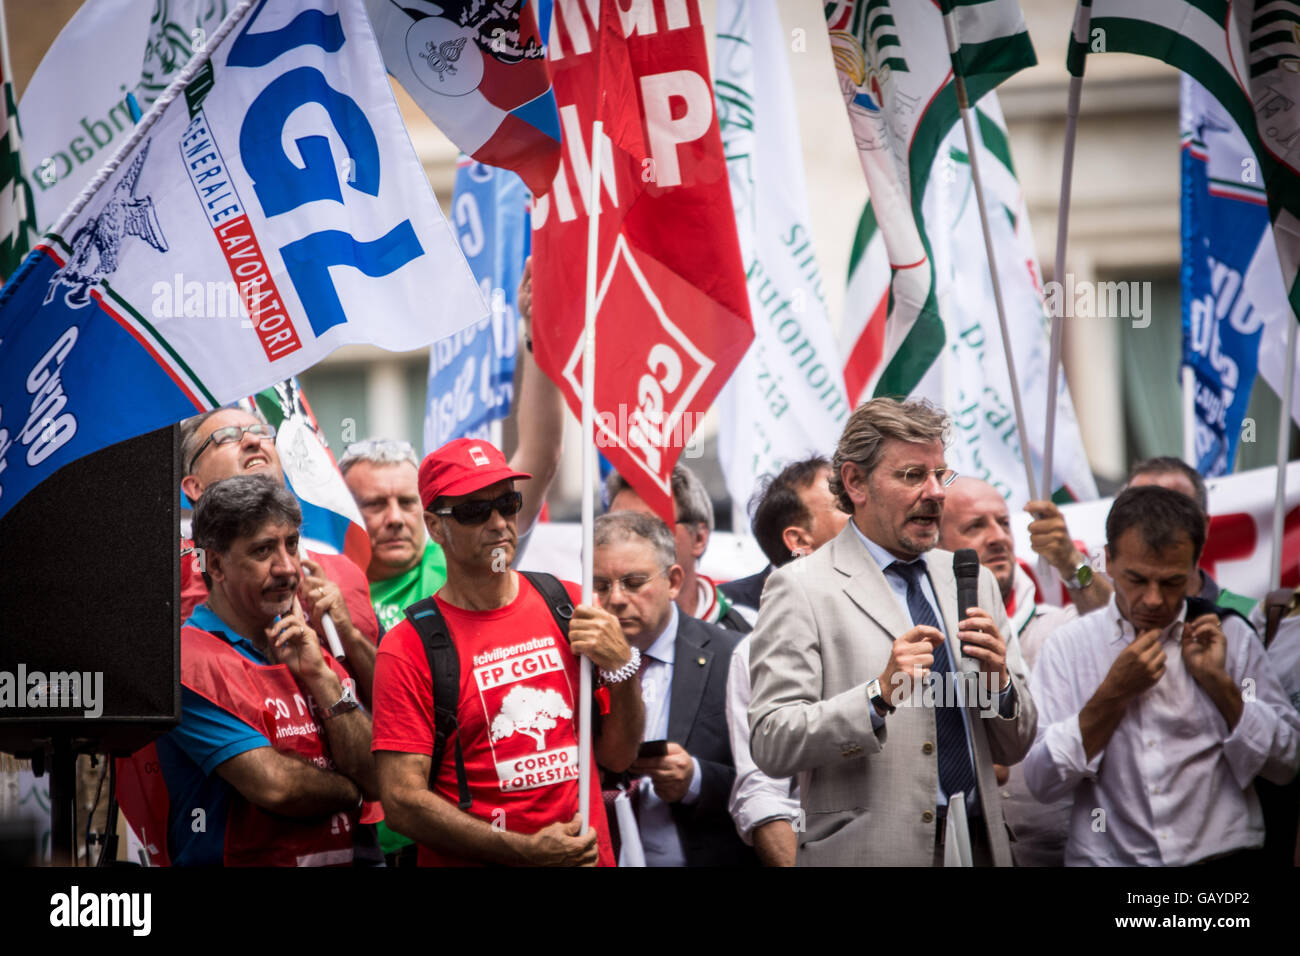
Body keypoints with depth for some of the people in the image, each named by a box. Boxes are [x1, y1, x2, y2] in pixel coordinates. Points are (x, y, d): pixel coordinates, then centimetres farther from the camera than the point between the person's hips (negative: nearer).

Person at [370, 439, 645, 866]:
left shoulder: (567, 606, 2)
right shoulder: (408, 649, -10)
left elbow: (617, 757, 6)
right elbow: (402, 801, -15)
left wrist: (621, 668, -11)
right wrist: (527, 851, -20)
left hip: (590, 857, 4)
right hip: (472, 862, -3)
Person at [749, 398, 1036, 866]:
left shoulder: (974, 582, 11)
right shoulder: (799, 589, -6)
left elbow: (1013, 750, 12)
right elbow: (770, 745, -15)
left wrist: (1000, 683, -8)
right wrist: (879, 695, -25)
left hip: (978, 846, 5)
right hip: (868, 854, -5)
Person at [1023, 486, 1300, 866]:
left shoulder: (1229, 637, 10)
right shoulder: (1067, 646, 7)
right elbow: (1041, 781, -1)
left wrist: (1219, 683, -2)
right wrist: (1113, 694, -7)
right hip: (1107, 859, 0)